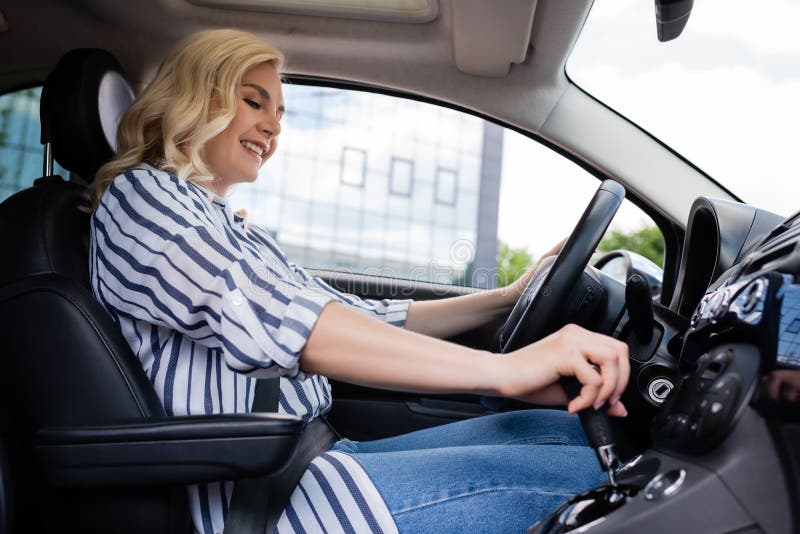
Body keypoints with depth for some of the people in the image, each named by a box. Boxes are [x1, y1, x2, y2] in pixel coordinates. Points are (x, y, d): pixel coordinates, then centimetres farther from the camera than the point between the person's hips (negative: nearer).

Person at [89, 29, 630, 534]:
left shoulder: (237, 235, 21)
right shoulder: (139, 196, -6)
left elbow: (363, 319, 18)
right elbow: (271, 320, -24)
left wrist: (509, 297, 12)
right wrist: (503, 369, -29)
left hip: (314, 455, 9)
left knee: (563, 431, -1)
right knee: (584, 474, -16)